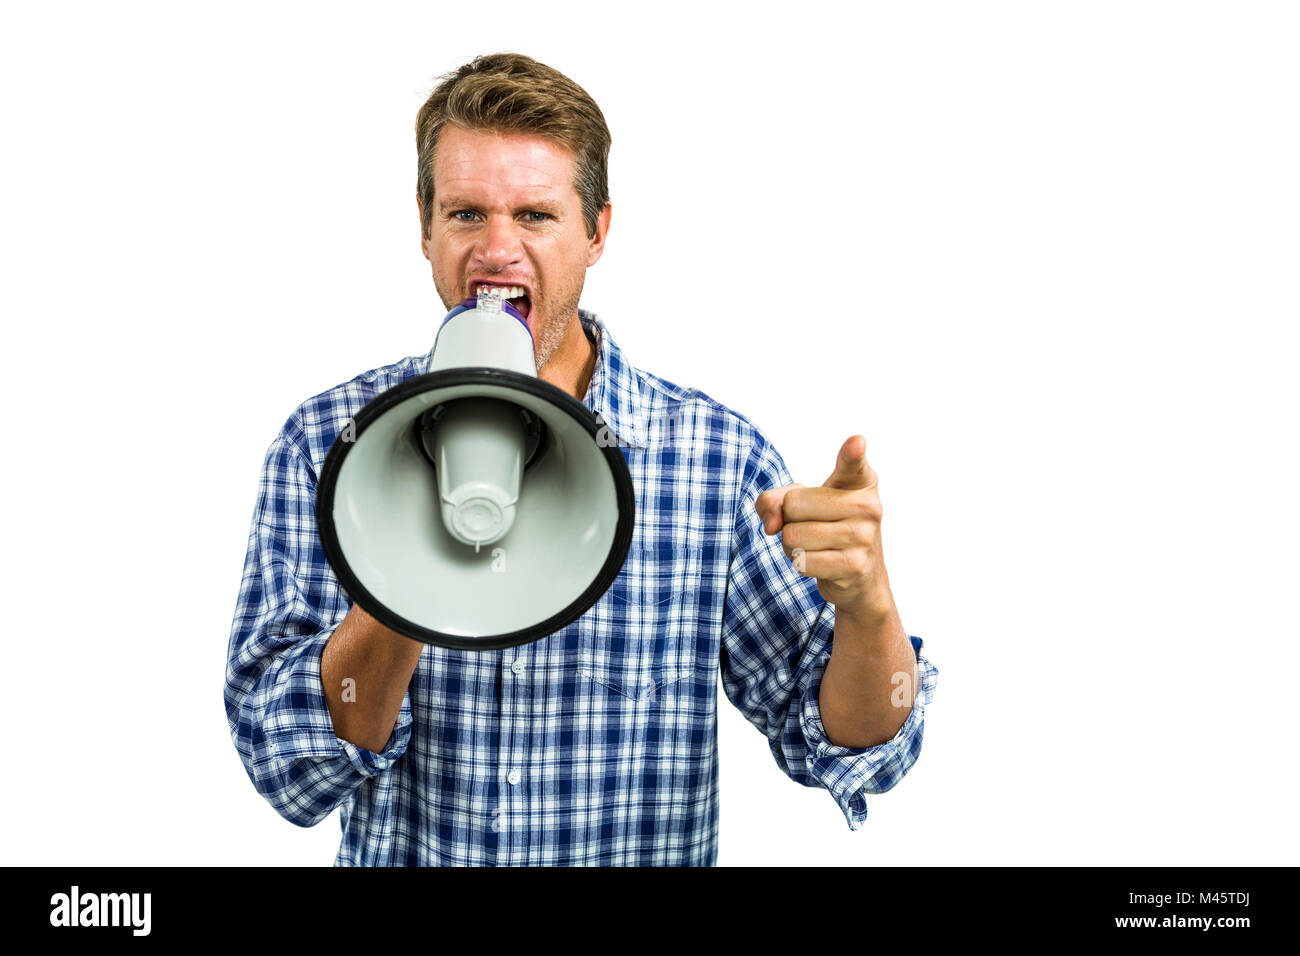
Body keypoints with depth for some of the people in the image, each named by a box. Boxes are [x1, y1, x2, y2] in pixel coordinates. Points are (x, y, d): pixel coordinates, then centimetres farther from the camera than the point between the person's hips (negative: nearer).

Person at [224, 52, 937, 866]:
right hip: (398, 855, 0)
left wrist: (866, 606, -24)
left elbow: (852, 752, -6)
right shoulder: (327, 445, -5)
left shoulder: (720, 456, -6)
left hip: (653, 854, 1)